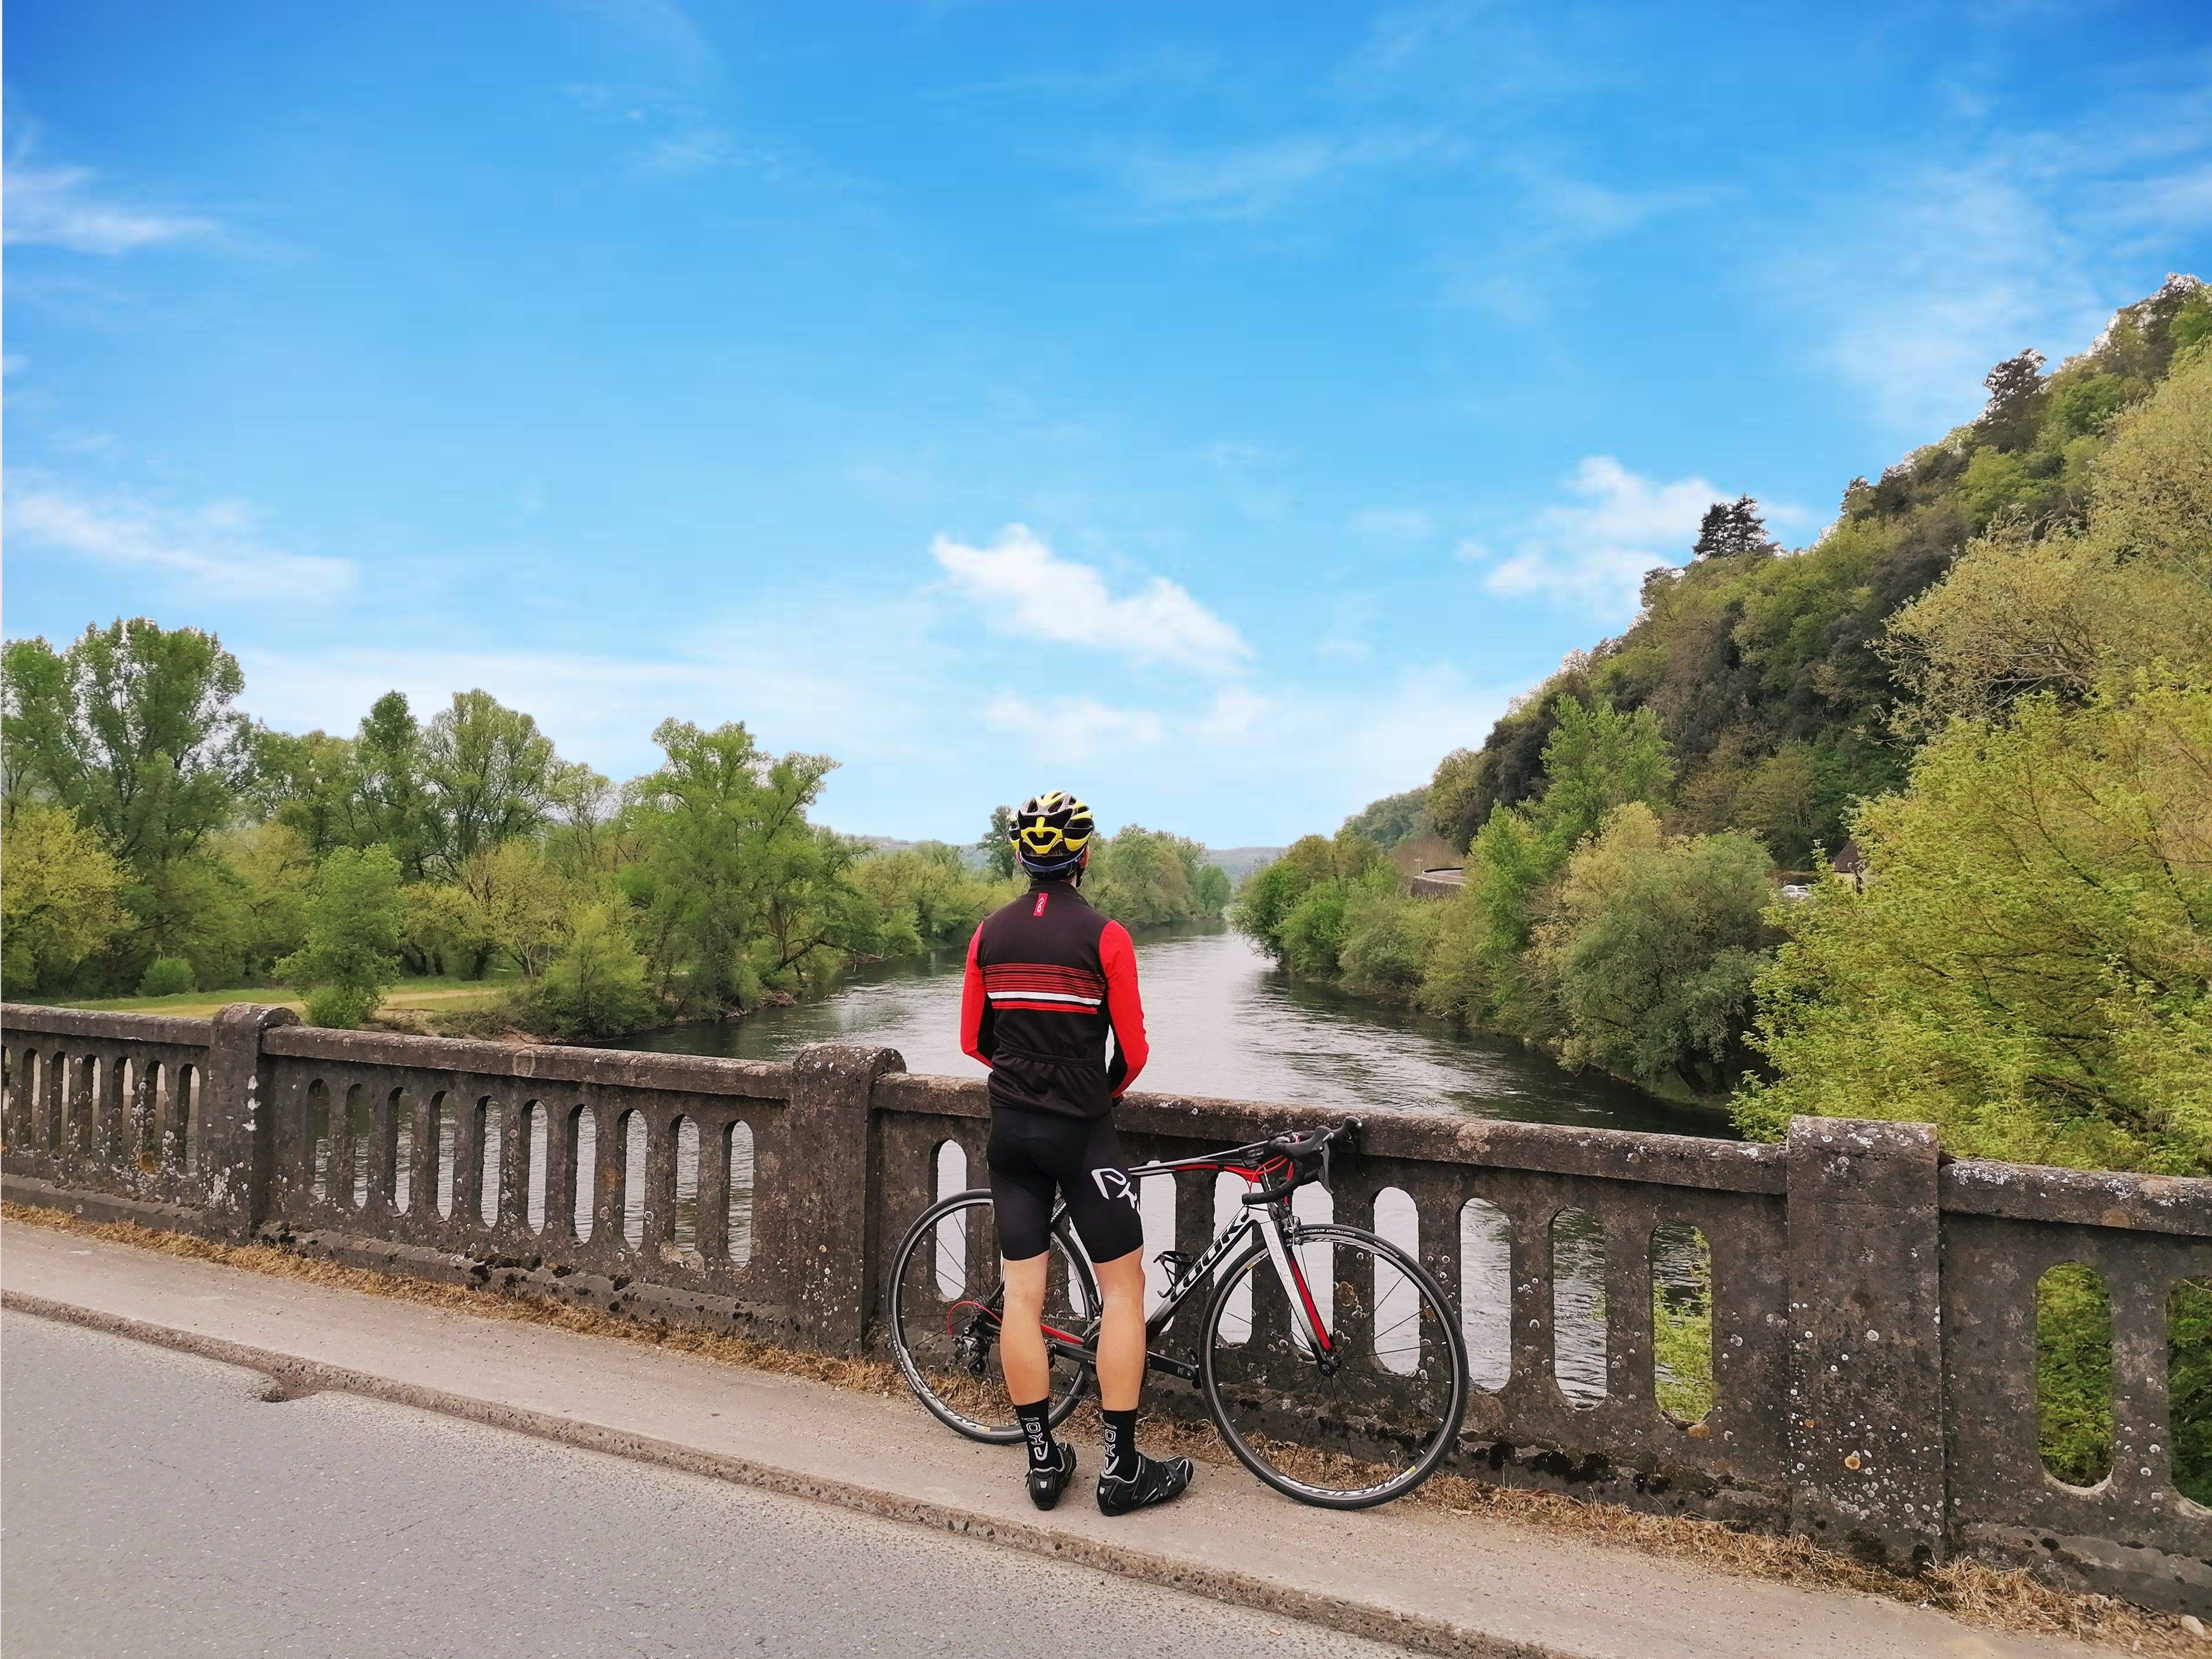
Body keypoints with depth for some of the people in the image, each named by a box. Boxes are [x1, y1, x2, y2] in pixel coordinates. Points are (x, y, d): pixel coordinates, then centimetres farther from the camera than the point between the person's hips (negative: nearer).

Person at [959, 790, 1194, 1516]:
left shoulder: (990, 933, 2)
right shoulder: (1104, 936, -11)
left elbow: (972, 1038, 7)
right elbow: (1132, 1050, -8)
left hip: (1011, 1127, 5)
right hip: (1081, 1130, -5)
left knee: (1023, 1292, 9)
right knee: (1124, 1288, 6)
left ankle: (1043, 1461, 17)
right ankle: (1122, 1467, 9)